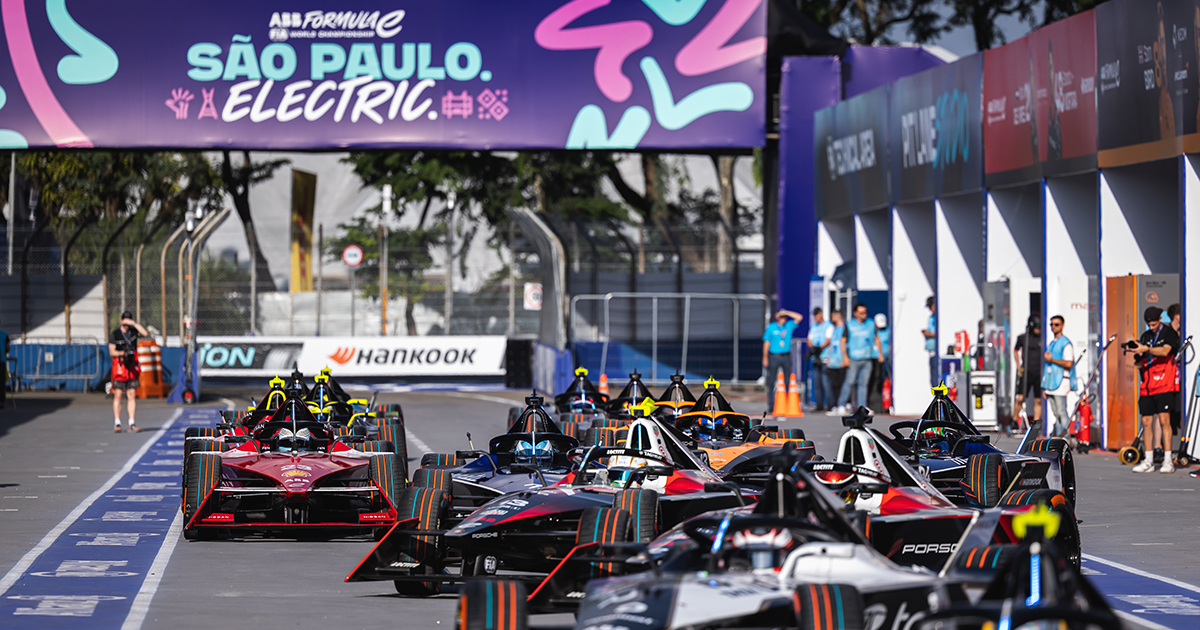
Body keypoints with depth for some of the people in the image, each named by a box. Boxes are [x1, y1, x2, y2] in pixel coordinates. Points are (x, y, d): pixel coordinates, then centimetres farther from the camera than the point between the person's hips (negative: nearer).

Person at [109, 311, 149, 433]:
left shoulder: (133, 331, 8)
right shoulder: (114, 335, 0)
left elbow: (145, 334, -9)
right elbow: (111, 351, -7)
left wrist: (134, 323, -12)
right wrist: (121, 353, -26)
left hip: (132, 368, 3)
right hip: (119, 368, -3)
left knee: (132, 395, 1)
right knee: (118, 395, -4)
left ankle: (132, 423, 3)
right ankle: (117, 424, -3)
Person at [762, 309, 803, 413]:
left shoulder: (789, 326, 7)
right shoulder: (771, 328, 3)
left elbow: (799, 317, -2)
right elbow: (766, 343, 4)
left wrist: (786, 312, -7)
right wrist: (765, 358, -2)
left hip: (786, 357, 2)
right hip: (774, 357, -2)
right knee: (771, 382, -2)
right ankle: (770, 406, 1)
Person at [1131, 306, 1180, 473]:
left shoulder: (1169, 333, -1)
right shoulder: (1145, 336, 16)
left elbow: (1165, 351, -20)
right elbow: (1140, 364, 17)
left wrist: (1146, 350, -32)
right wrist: (1139, 359, -6)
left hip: (1164, 383, -6)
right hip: (1148, 384, 6)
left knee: (1163, 420, -12)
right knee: (1146, 421, 3)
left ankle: (1167, 460, -11)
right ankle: (1148, 461, 9)